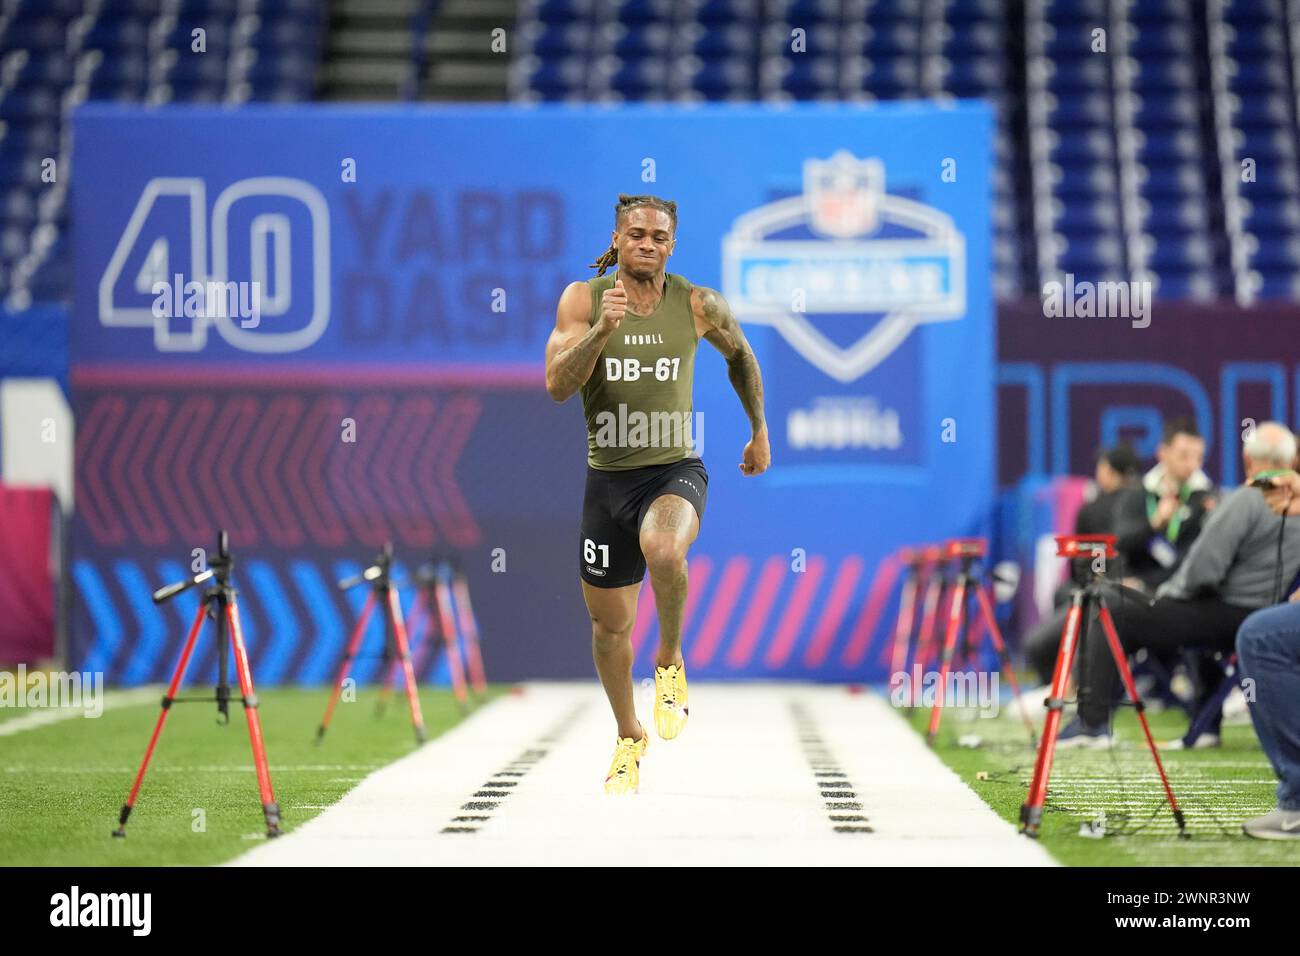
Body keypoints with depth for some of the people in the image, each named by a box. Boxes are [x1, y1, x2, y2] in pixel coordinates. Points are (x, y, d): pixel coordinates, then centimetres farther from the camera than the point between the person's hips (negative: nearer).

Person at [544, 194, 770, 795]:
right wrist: (601, 329, -29)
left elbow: (740, 355, 17)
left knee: (663, 550, -36)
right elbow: (557, 385, -16)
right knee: (609, 623, 11)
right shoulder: (583, 299, -6)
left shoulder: (698, 306, -3)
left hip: (675, 469, -2)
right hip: (608, 476, 2)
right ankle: (629, 738, 37)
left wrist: (760, 433, 23)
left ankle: (670, 661, -7)